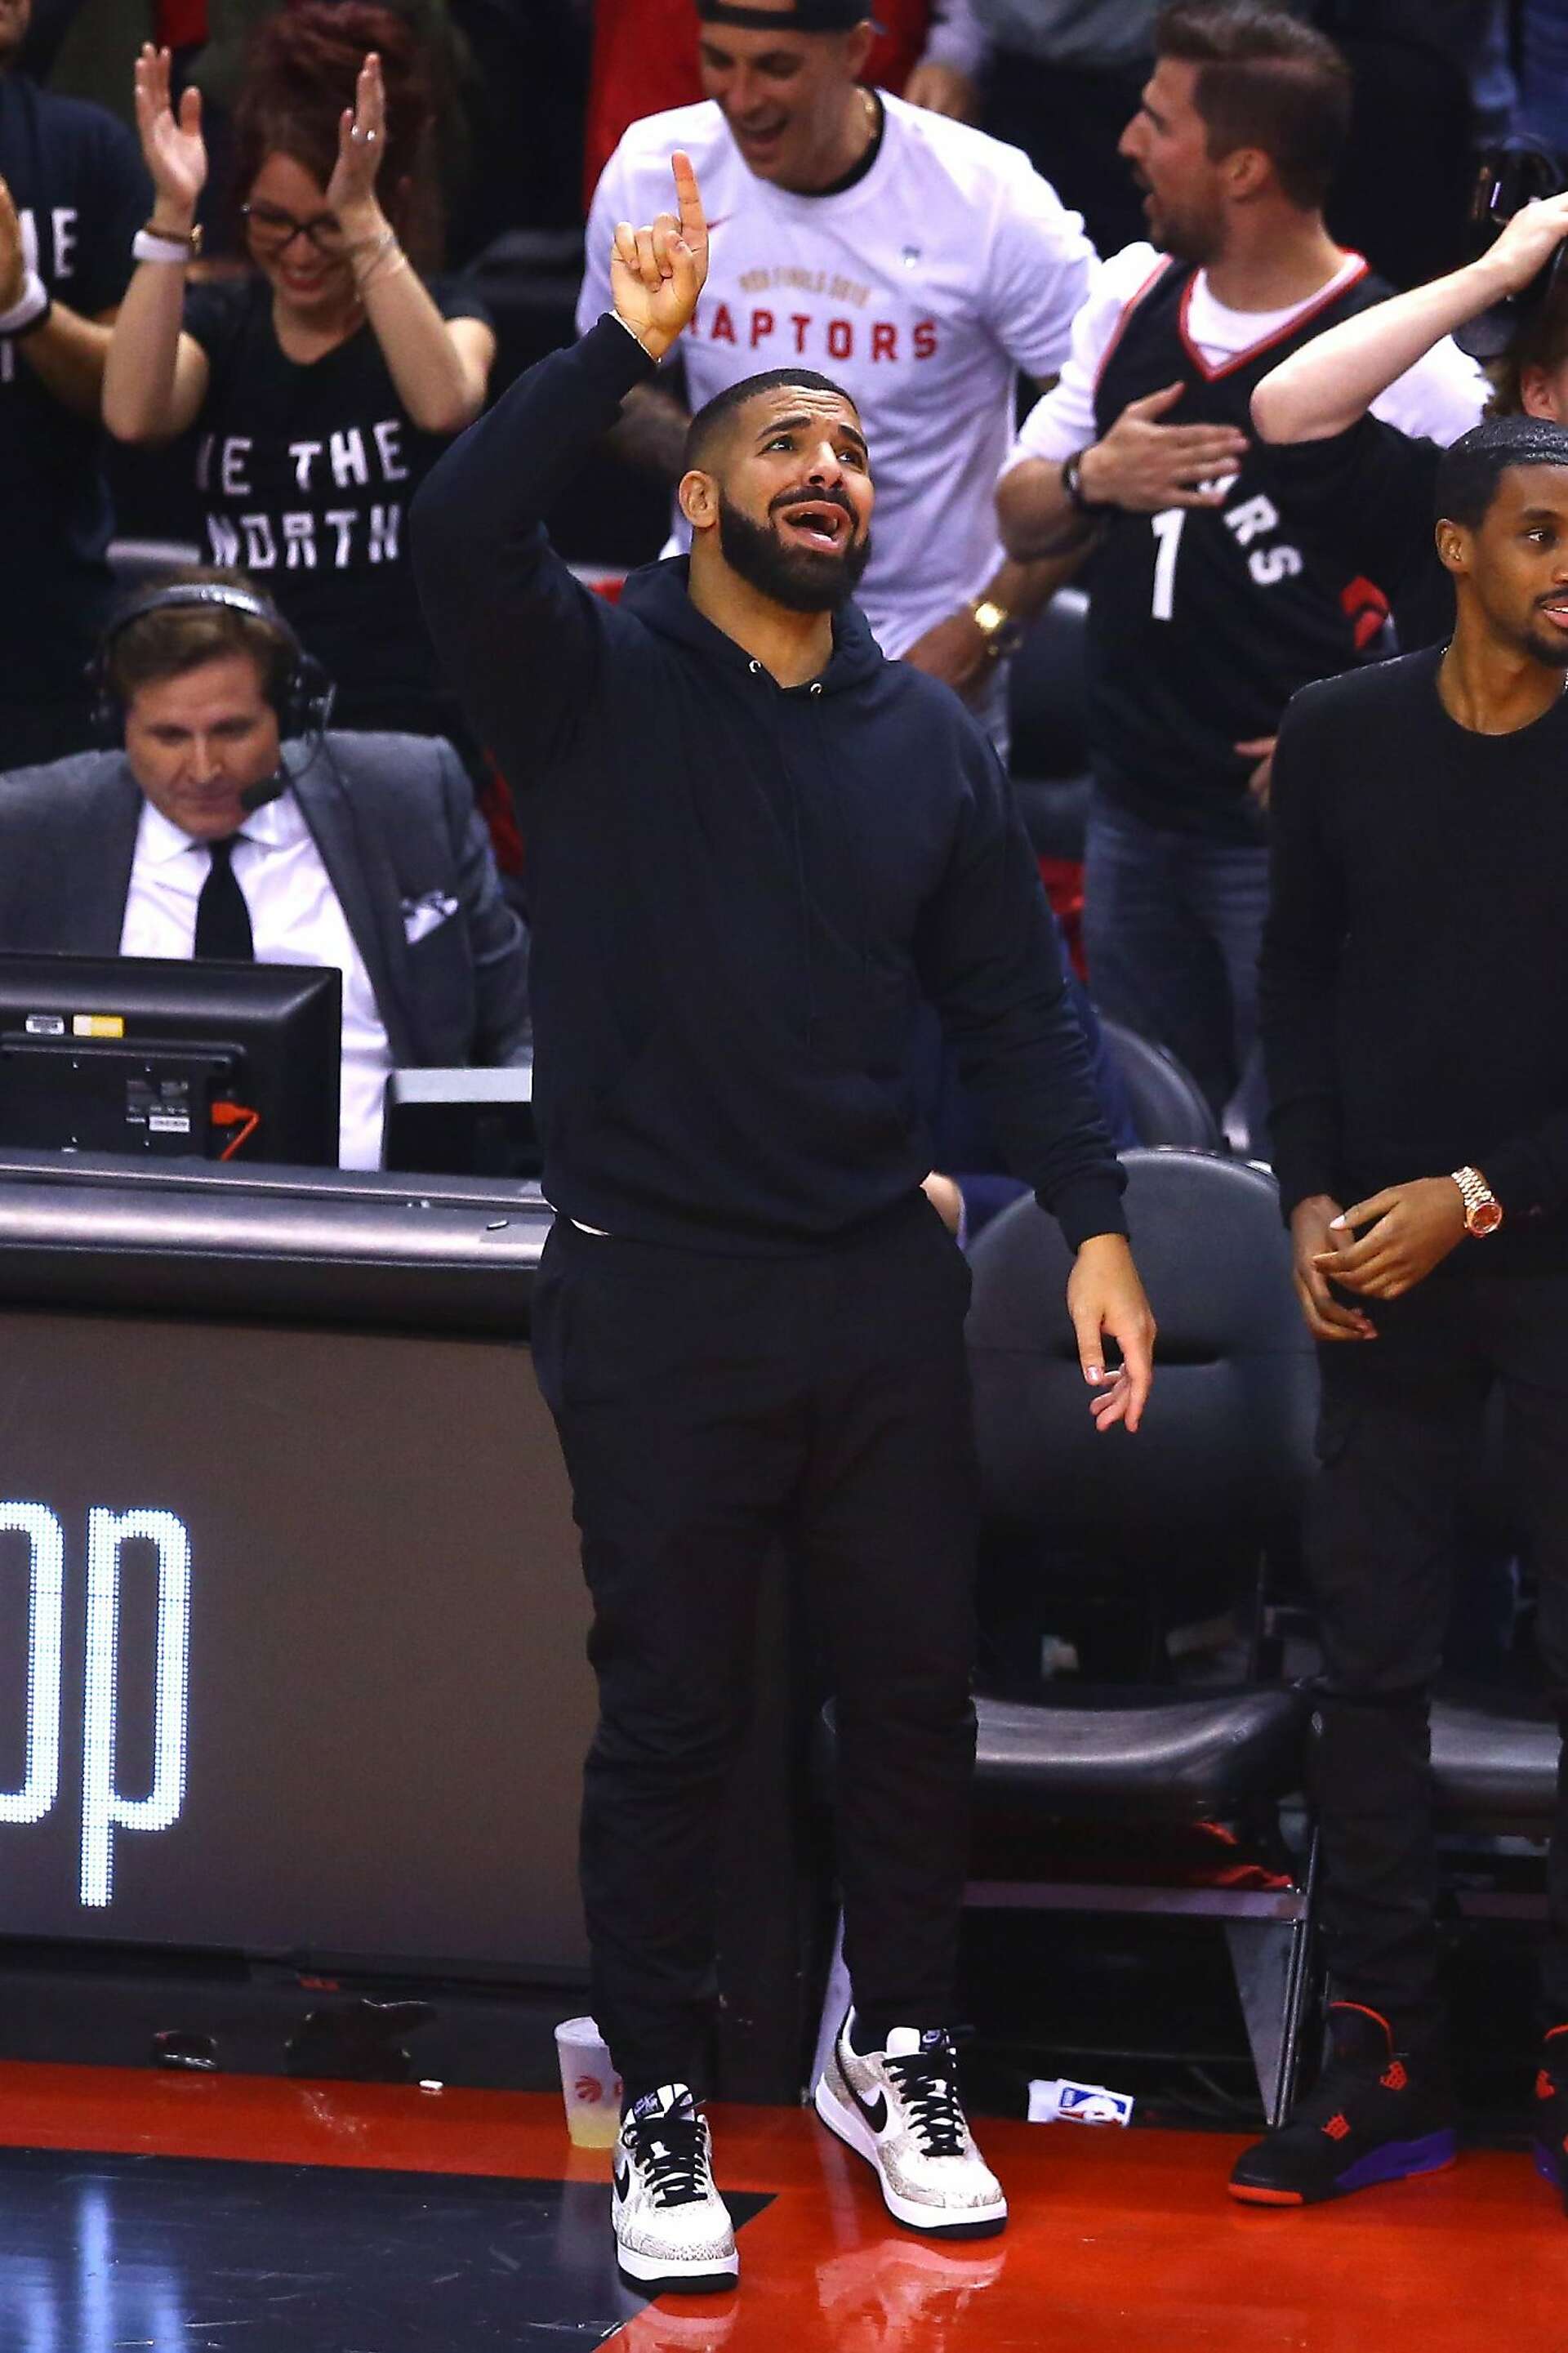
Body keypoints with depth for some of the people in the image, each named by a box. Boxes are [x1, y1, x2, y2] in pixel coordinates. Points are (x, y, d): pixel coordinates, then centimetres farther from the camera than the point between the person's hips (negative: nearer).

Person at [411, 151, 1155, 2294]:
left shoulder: (931, 743, 8)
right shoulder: (594, 685, -4)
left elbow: (1016, 1005, 9)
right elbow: (463, 533, -24)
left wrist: (1096, 1225, -1)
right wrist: (625, 347, -28)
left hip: (882, 1288, 4)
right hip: (656, 1293, -4)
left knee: (916, 1681, 9)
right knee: (672, 1713, 3)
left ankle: (897, 2058, 26)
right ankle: (661, 2108, 14)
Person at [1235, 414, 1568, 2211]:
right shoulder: (1342, 736, 5)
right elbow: (1297, 981, 11)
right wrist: (1312, 1201, 0)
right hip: (1382, 1261, 2)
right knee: (1371, 1652, 3)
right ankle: (1381, 2056, 7)